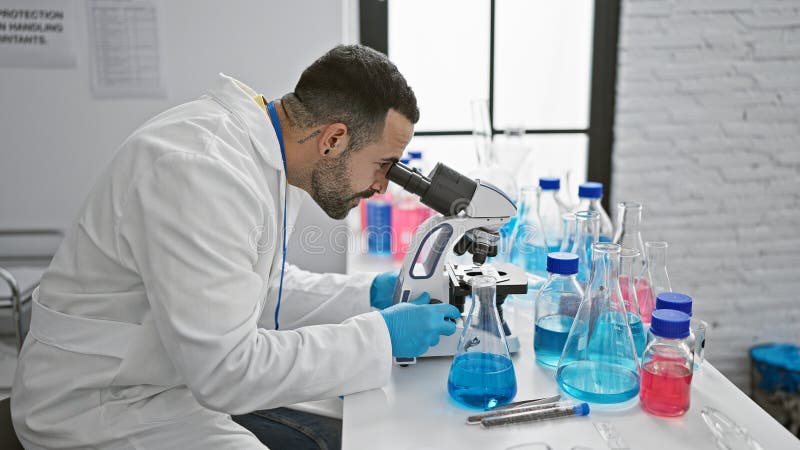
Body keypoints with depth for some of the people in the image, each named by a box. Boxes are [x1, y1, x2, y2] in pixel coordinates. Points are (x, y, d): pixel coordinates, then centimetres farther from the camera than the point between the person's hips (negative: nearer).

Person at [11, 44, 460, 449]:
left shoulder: (267, 150, -2)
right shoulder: (201, 170, -29)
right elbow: (226, 369, -28)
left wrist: (369, 294, -1)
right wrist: (381, 335, -22)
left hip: (195, 377, 8)